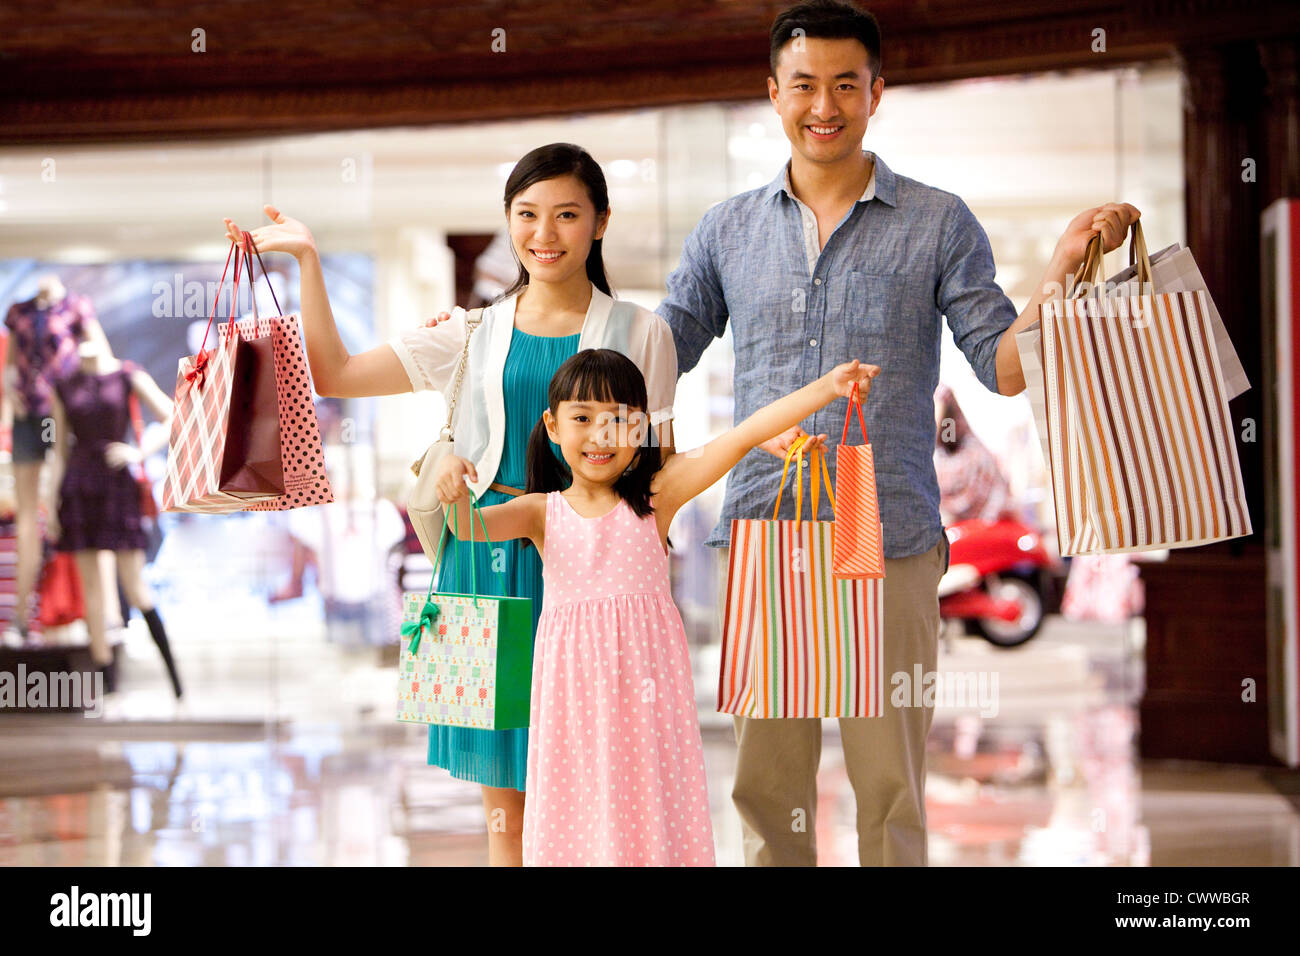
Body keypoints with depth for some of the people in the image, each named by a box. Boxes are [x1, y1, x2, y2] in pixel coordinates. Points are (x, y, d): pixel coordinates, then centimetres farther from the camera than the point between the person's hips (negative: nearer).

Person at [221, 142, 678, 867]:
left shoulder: (640, 333, 6)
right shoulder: (473, 335, 10)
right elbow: (333, 373, 8)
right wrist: (307, 261, 3)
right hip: (493, 561, 2)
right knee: (506, 808, 4)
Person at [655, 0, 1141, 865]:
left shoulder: (939, 225, 5)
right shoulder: (729, 231, 11)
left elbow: (1006, 367, 0)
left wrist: (1064, 267, -14)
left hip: (888, 541, -2)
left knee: (890, 791, 1)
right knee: (766, 786, 6)